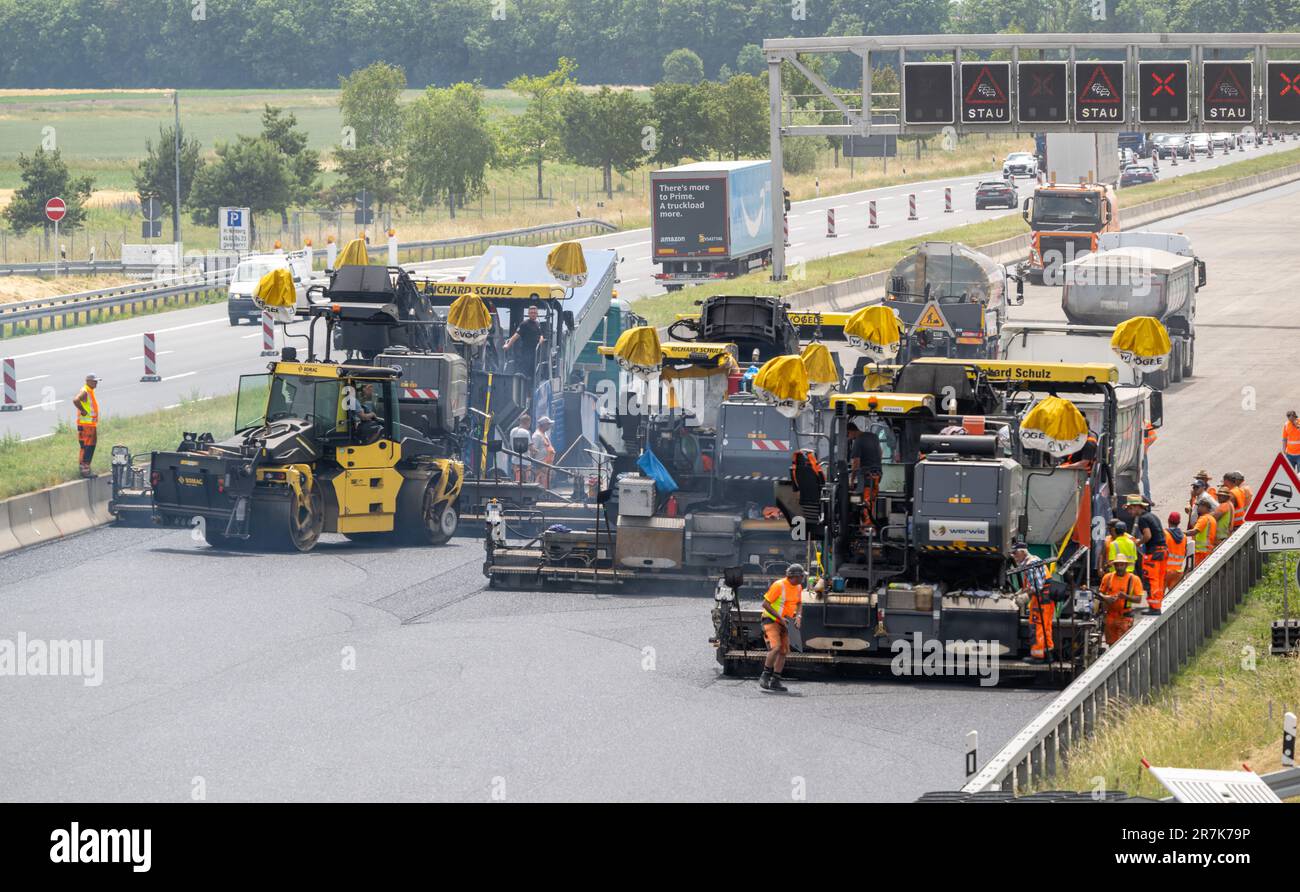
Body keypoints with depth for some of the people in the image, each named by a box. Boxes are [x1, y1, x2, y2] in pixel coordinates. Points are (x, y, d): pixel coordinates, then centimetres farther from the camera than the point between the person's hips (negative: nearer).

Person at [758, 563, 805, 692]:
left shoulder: (798, 587, 4)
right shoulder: (779, 586, -19)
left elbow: (799, 603, 21)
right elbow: (765, 604, -19)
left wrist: (798, 616, 0)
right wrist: (780, 618, -22)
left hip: (783, 623, 8)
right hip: (771, 620, -8)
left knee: (783, 651, 3)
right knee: (775, 647, -23)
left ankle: (775, 681, 9)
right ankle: (765, 676, -12)